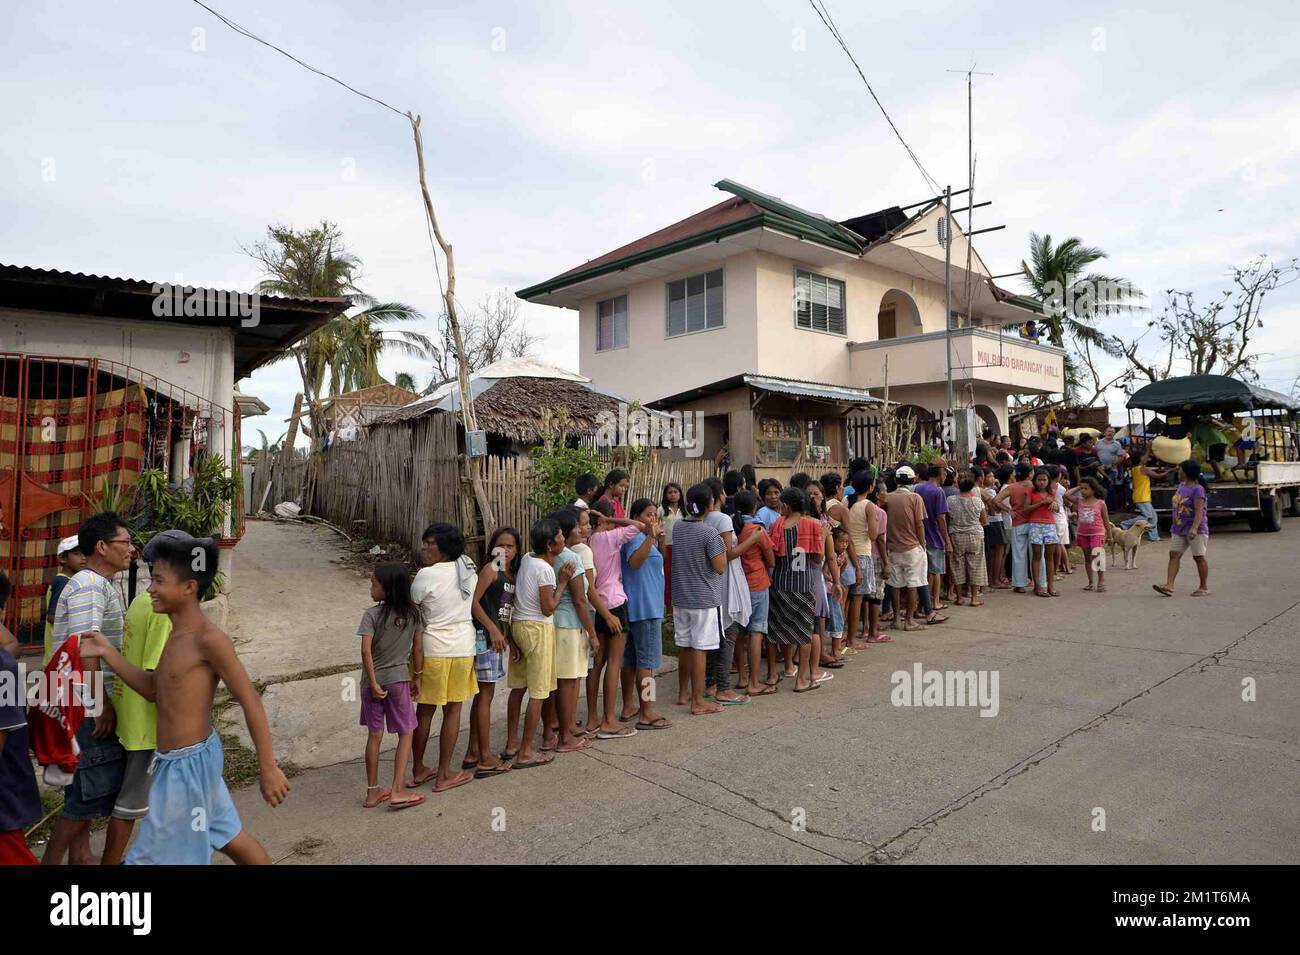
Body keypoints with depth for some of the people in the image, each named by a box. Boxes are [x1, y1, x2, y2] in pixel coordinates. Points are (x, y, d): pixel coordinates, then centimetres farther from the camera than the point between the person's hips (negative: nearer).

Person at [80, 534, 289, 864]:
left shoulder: (209, 638, -23)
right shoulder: (178, 633, 5)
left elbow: (250, 701, -24)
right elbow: (154, 689, 13)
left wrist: (268, 769, -23)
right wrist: (109, 652, 4)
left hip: (188, 762, -9)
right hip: (181, 759, 9)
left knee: (153, 856, 7)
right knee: (228, 836, 21)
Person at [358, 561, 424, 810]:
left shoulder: (371, 615, -11)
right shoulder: (413, 613, -4)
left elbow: (366, 651, -19)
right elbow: (418, 648, -1)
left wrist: (373, 683, -13)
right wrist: (418, 677, 8)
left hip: (374, 682, 0)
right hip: (399, 680, 0)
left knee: (374, 735, 12)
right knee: (406, 734, 9)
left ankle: (373, 791, 22)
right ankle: (397, 791, 2)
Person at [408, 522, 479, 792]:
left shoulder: (426, 575, -14)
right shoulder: (469, 571, 1)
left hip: (432, 648, -3)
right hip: (463, 646, 3)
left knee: (424, 711, 12)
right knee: (453, 710, 10)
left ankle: (418, 770, 27)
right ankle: (443, 774, 18)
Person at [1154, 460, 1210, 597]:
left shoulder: (1197, 489, -15)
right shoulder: (1181, 486, 10)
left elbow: (1199, 511, -24)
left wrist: (1194, 528, -35)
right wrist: (1173, 527, 22)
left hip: (1195, 530, -8)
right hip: (1179, 529, 8)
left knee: (1198, 557, 3)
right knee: (1174, 555, -1)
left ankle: (1204, 587, 15)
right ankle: (1169, 585, -6)